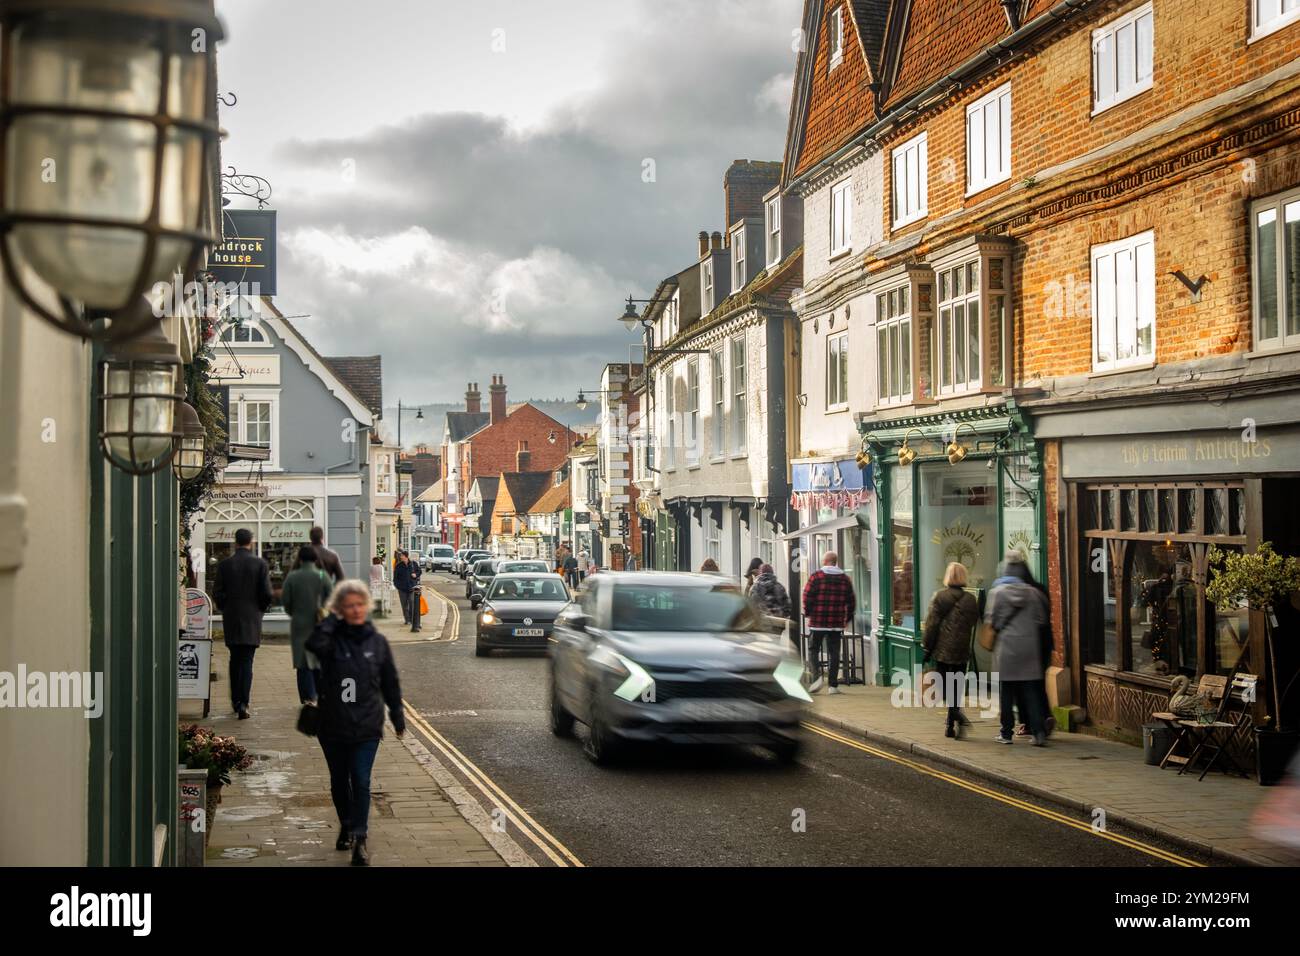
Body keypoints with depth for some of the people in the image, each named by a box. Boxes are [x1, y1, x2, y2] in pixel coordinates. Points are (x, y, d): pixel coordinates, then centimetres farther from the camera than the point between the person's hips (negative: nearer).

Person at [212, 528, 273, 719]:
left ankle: (235, 701, 18)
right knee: (246, 661, -1)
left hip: (231, 619, 2)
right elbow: (267, 594, -8)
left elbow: (217, 593, -3)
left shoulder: (224, 565, -2)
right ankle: (243, 703, -10)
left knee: (235, 660, 15)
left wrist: (225, 610, 14)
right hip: (252, 619, -1)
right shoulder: (260, 564, -5)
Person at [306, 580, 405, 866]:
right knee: (339, 781, 16)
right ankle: (346, 826, 37)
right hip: (333, 725, 1)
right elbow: (314, 643, -33)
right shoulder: (332, 639, -7)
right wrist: (331, 619, -20)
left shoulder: (377, 642, 0)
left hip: (366, 727, -1)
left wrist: (397, 715, 11)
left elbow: (390, 682, 8)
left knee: (361, 781, -8)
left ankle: (359, 838, -3)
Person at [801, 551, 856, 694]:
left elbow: (807, 596, -7)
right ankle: (833, 685, 4)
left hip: (817, 621, -3)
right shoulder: (845, 578, 8)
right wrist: (847, 618, 20)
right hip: (836, 623, 3)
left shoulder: (816, 576, -3)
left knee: (813, 650, 8)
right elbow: (851, 601, 9)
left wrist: (807, 614, 7)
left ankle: (817, 676, -12)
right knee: (834, 653, 6)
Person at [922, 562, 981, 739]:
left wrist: (926, 648, 0)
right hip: (961, 651, 2)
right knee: (956, 689, 10)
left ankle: (957, 715, -17)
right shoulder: (970, 599, 0)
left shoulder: (939, 596, -6)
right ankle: (952, 727, 6)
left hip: (942, 649, -2)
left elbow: (931, 624, -6)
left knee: (946, 688, 6)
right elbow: (974, 622, 6)